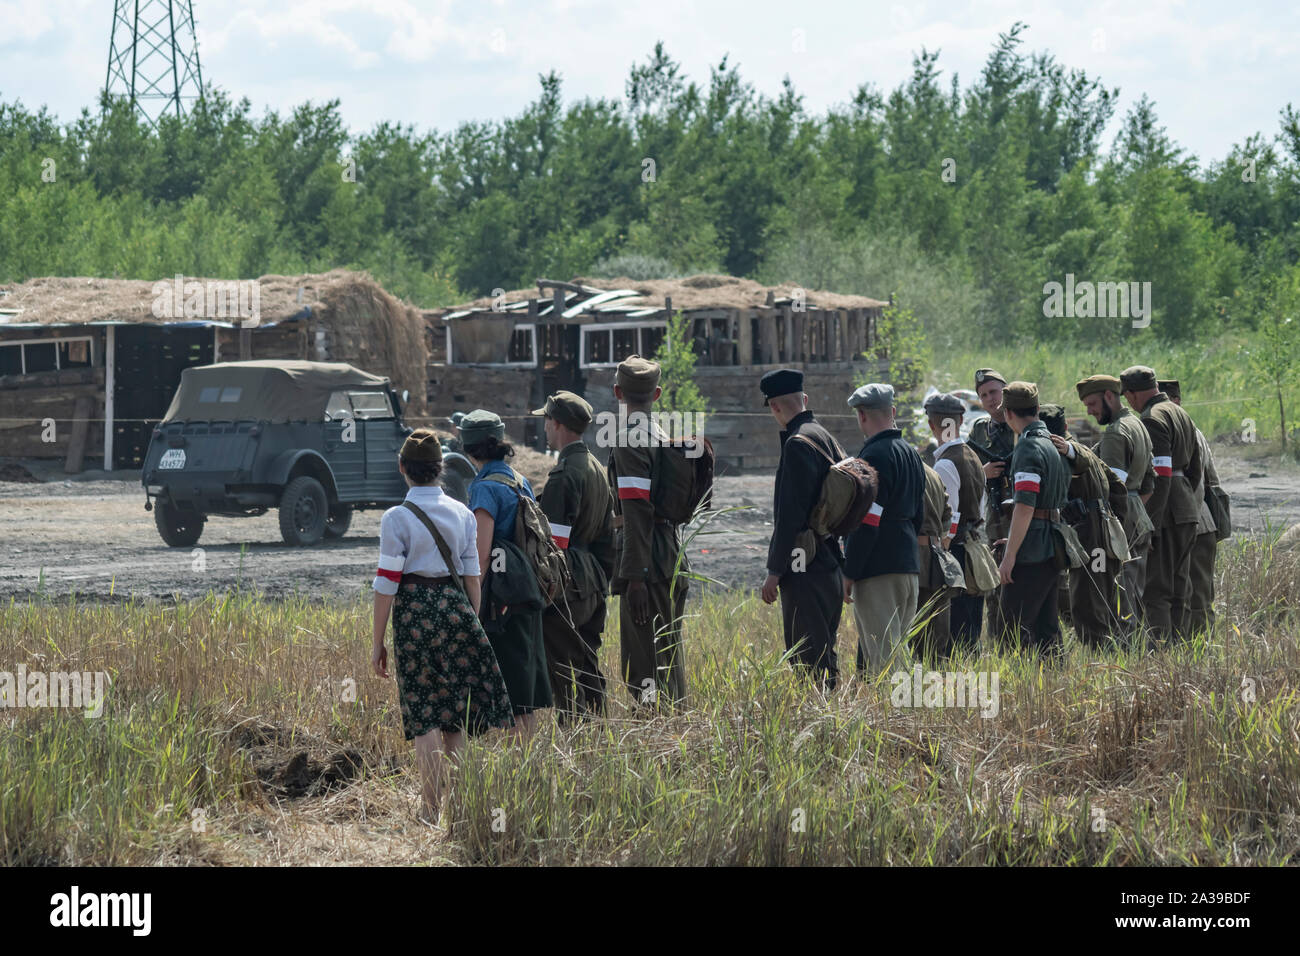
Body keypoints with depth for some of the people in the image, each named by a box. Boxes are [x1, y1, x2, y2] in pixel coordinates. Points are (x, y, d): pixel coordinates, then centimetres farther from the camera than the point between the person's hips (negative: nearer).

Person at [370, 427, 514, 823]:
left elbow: (387, 584, -8)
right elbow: (471, 577, 7)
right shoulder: (462, 514, 5)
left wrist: (378, 642, -2)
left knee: (425, 716, 1)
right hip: (456, 608, 3)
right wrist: (473, 623, 17)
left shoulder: (397, 518, -7)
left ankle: (432, 809, -1)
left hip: (415, 612, -3)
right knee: (455, 714, 11)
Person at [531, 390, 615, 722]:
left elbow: (553, 540, -20)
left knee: (562, 668, -5)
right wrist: (603, 579, 23)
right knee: (587, 664, 14)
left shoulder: (564, 475, -17)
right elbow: (606, 531, 19)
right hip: (593, 584, 9)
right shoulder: (597, 470, 13)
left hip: (566, 583, -9)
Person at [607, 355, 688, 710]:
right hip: (673, 560, 9)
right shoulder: (663, 437, 15)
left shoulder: (630, 438, -12)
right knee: (669, 657, 15)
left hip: (647, 561, -9)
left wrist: (635, 576, -21)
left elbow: (637, 512, -19)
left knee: (643, 664, -8)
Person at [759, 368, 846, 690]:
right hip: (830, 564, 10)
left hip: (805, 568, -10)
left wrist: (775, 570, -15)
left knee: (806, 660, -8)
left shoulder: (798, 444, -14)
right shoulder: (826, 438, 15)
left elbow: (791, 513, -18)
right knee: (823, 656, 15)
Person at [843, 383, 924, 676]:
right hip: (909, 567, 9)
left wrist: (849, 574, -14)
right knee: (897, 649, 15)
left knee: (884, 658, -9)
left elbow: (867, 523, -18)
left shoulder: (874, 456, -14)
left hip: (878, 572, -9)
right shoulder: (911, 454, 15)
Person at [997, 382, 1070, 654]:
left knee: (1015, 629, -9)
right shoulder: (1053, 445, 15)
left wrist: (1010, 555, -19)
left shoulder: (1028, 449, -14)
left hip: (1031, 552, -9)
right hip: (1051, 550, 9)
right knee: (1045, 628, 13)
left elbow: (1025, 507, -21)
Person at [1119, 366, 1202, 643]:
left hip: (1165, 515, -9)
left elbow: (1159, 476, -21)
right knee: (1178, 586, 13)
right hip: (1187, 509, 9)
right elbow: (1195, 469, 23)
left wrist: (1149, 525, -20)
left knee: (1156, 591, -8)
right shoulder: (1182, 415, 16)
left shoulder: (1153, 420, -14)